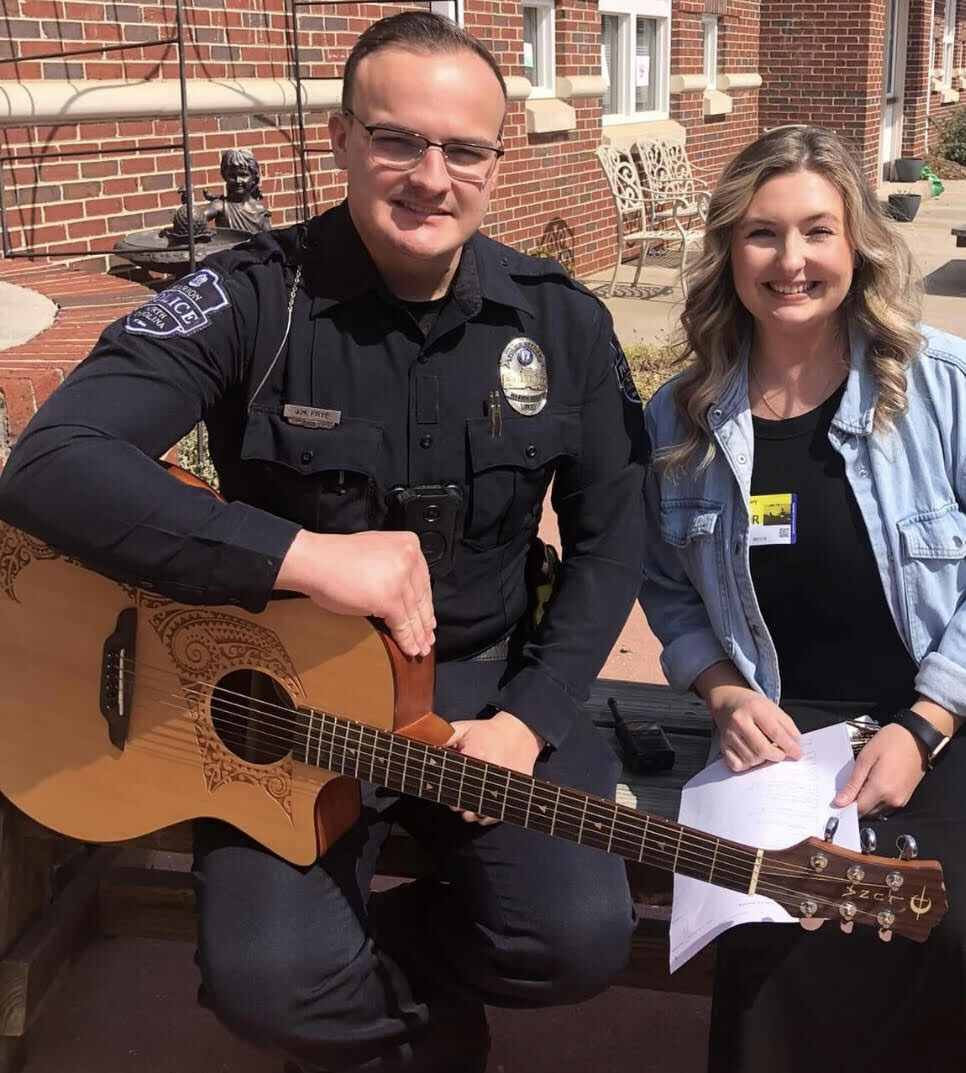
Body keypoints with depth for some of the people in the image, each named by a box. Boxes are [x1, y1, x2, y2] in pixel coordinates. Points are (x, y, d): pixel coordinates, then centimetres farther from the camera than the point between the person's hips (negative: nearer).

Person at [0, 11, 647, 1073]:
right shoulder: (250, 299, -14)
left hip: (489, 684, 3)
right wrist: (305, 556, -34)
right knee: (270, 982, -23)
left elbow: (609, 541, 4)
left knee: (580, 936, -18)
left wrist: (529, 716, -10)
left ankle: (366, 960, 13)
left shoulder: (562, 323, -2)